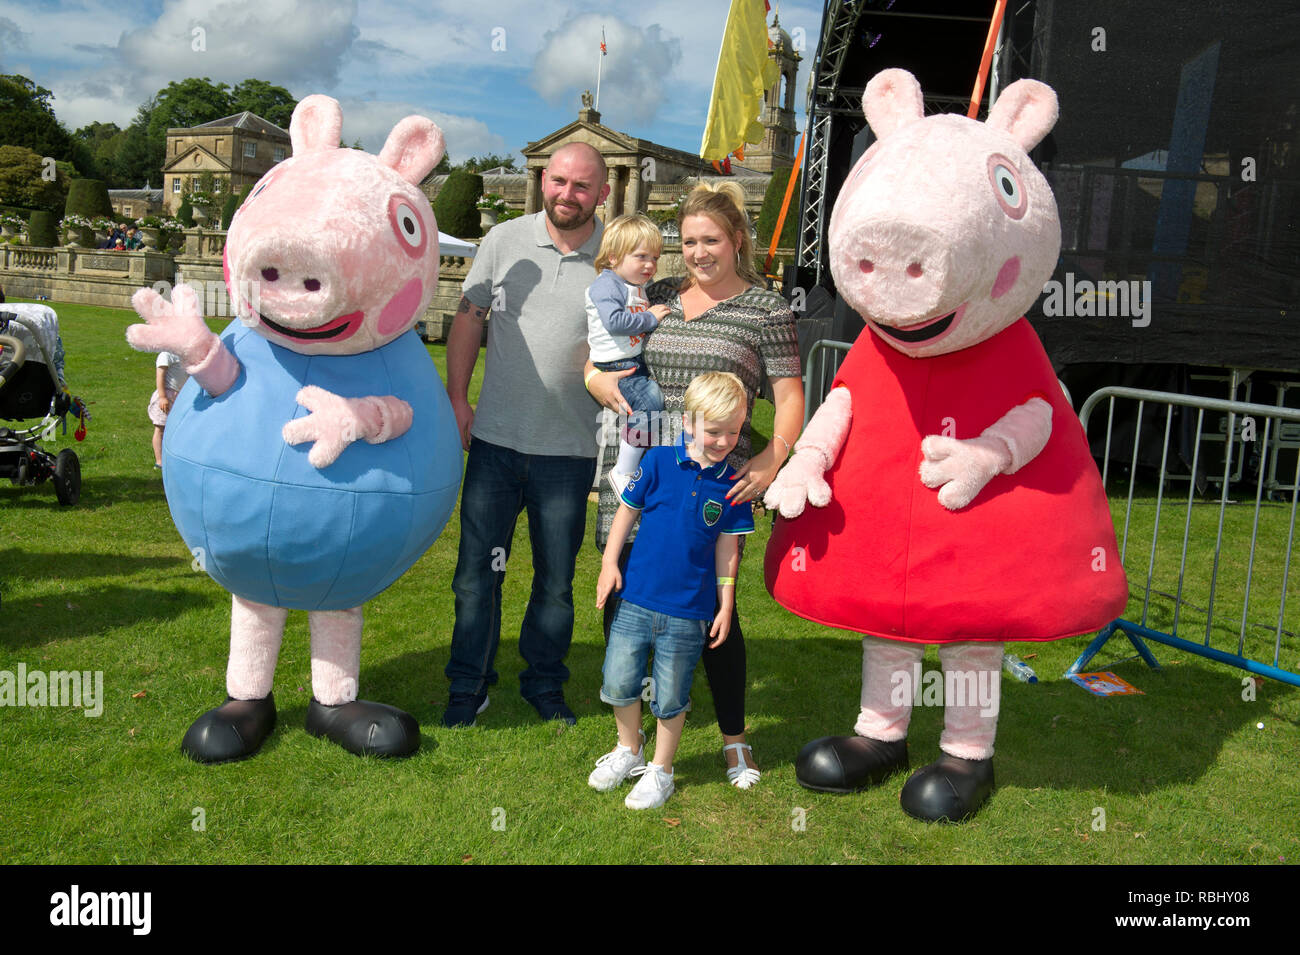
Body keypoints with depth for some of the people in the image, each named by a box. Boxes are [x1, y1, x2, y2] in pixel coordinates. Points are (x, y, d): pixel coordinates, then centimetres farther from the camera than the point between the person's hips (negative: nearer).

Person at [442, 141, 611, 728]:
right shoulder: (505, 241, 2)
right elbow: (469, 317, 11)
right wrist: (457, 396, 4)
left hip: (570, 451, -1)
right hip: (495, 439, 1)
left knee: (556, 580, 11)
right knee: (477, 570, 7)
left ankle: (545, 685, 30)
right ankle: (468, 688, 24)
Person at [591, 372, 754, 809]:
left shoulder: (732, 483, -4)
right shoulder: (659, 462, -6)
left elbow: (727, 549, 2)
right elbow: (627, 510, 5)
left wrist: (725, 606, 3)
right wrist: (609, 563, 2)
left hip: (688, 610, -1)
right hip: (637, 597, 1)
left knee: (670, 697, 9)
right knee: (619, 682, 10)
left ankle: (660, 771, 30)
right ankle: (629, 750, 37)